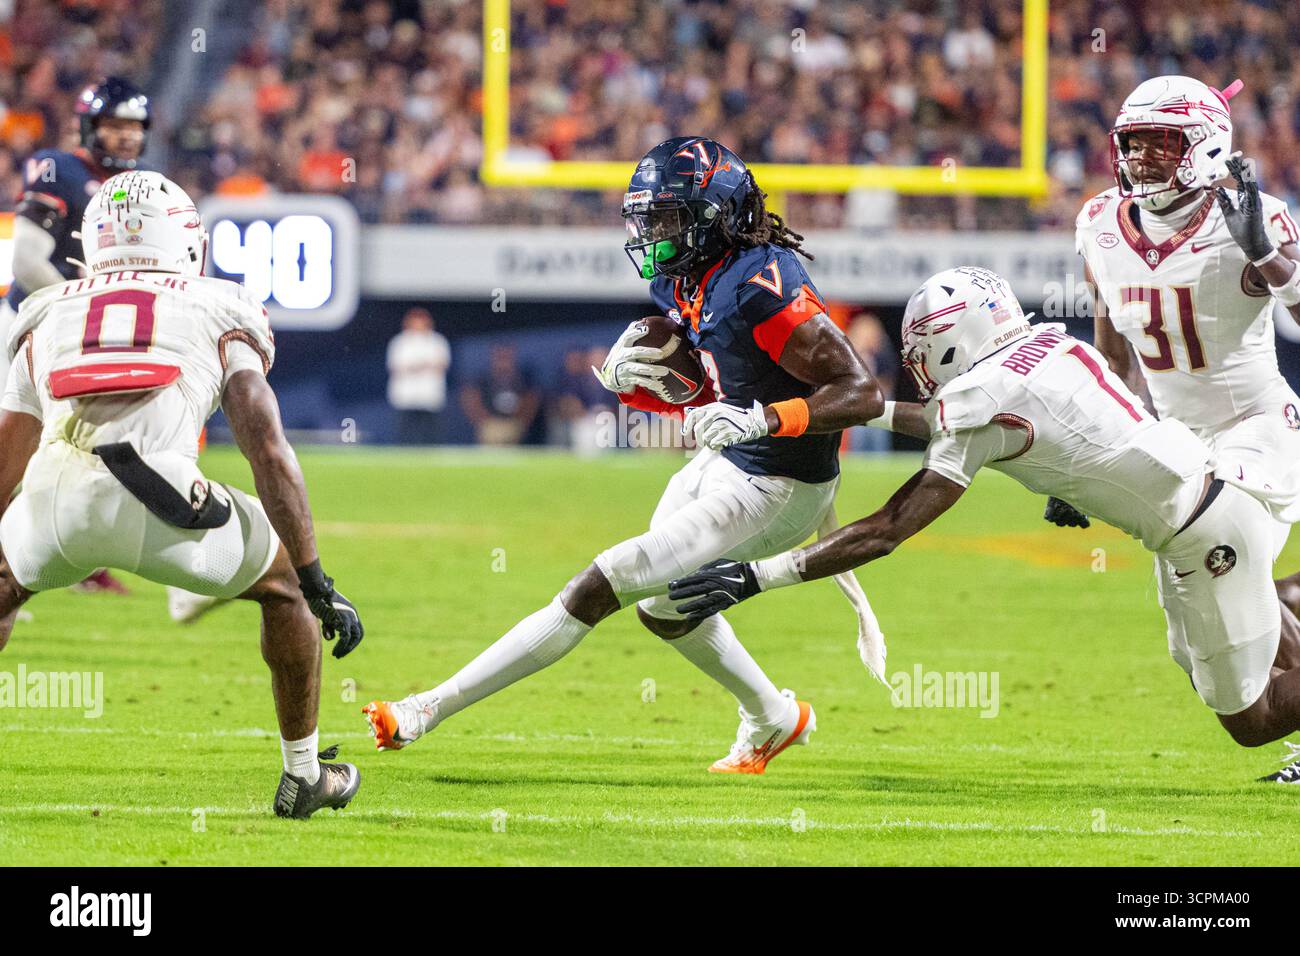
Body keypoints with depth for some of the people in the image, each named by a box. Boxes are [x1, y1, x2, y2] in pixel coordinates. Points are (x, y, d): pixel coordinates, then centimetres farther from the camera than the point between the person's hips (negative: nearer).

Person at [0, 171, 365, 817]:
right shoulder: (220, 315, 24)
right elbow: (270, 455, 14)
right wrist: (320, 587, 16)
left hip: (57, 497, 2)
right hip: (158, 500, -2)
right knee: (285, 583, 26)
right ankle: (303, 775, 33)